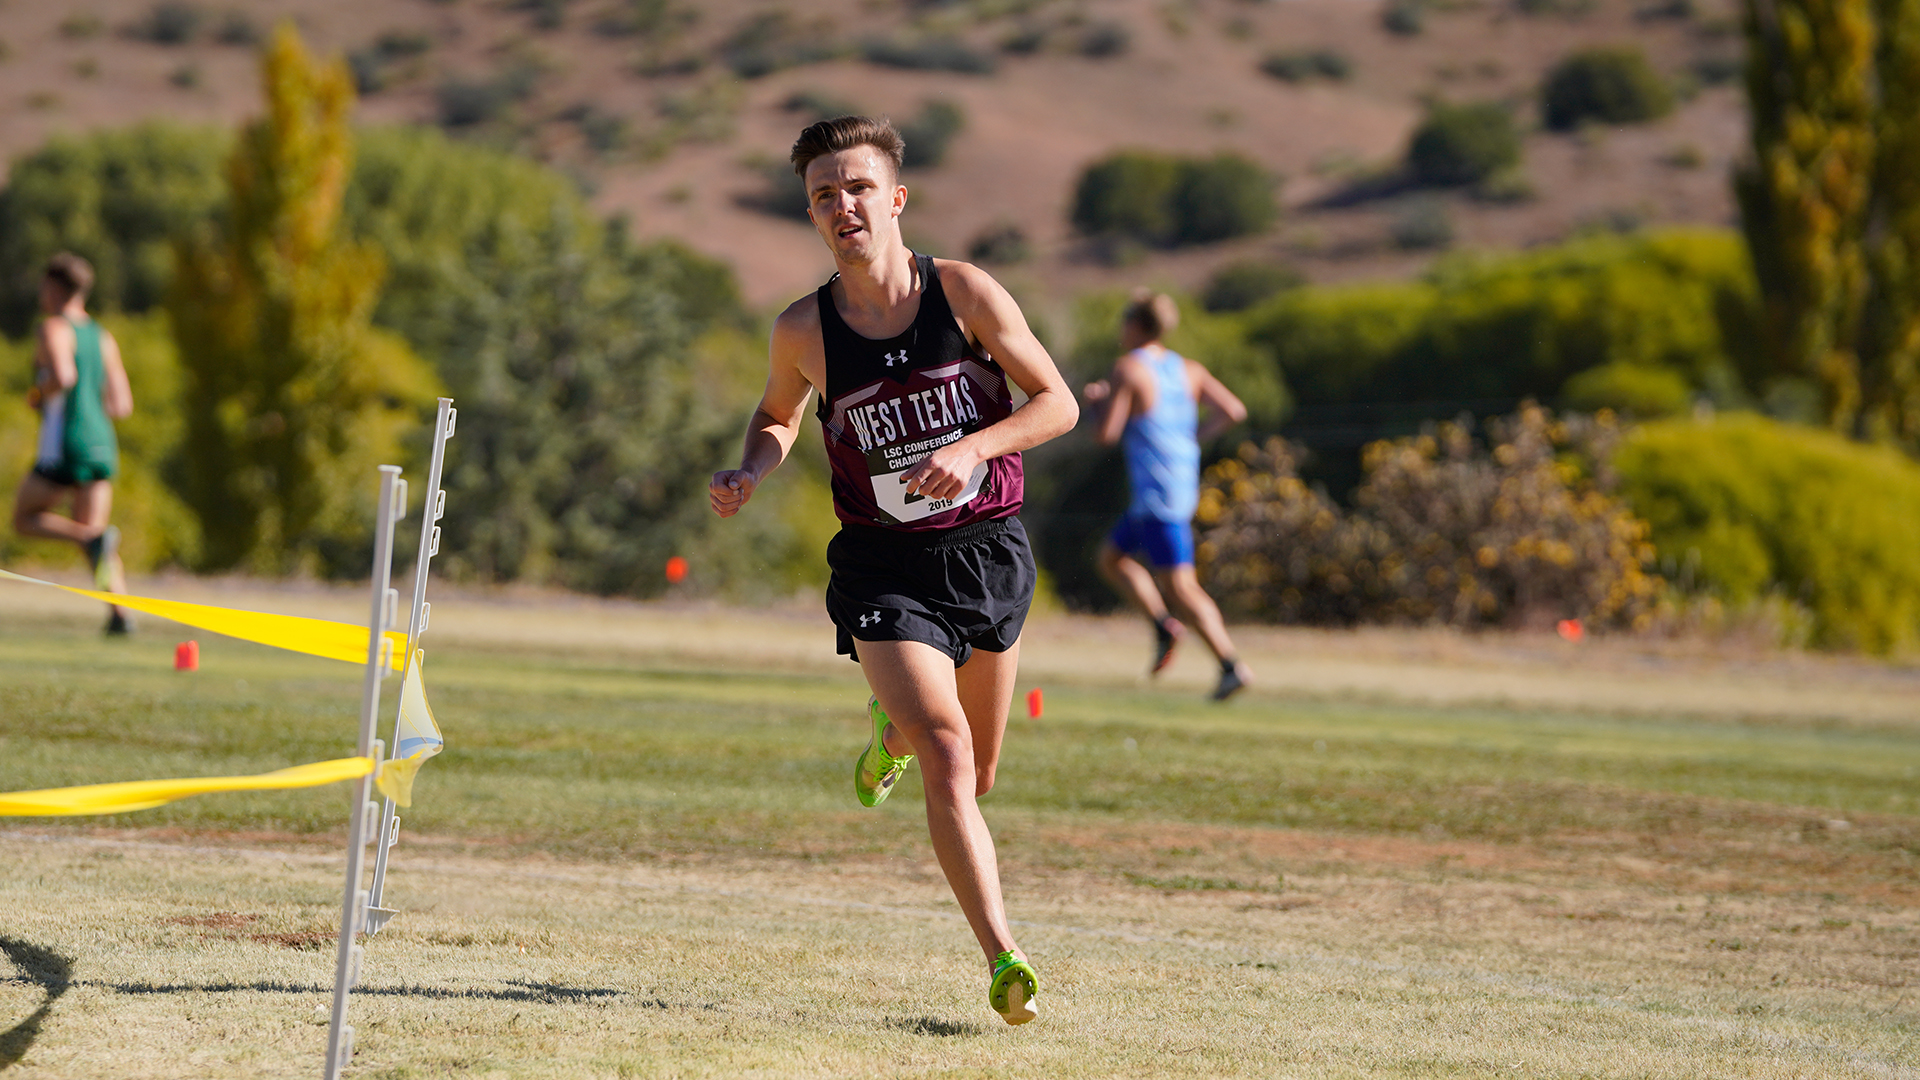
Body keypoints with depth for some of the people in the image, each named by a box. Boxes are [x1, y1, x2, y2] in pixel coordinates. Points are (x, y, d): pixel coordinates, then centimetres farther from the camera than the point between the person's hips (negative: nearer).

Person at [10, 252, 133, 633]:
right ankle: (120, 612, -15)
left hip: (64, 445, -6)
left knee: (25, 519, 10)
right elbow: (121, 406, 15)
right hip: (102, 444, 6)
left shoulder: (53, 328, -6)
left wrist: (38, 394, -5)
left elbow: (63, 376, -25)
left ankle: (97, 540, -17)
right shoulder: (102, 338, 16)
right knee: (91, 534, 7)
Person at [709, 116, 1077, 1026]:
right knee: (948, 764, -20)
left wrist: (972, 447, -20)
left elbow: (1059, 403, -3)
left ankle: (894, 732, 52)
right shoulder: (803, 331, -5)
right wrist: (749, 474, -6)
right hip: (885, 568, -2)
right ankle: (1004, 960, -20)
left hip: (989, 551, 2)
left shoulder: (965, 294, -8)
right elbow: (779, 416, 16)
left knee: (975, 776, 17)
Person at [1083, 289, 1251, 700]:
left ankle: (1231, 665, -14)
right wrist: (1194, 438, 14)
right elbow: (1233, 411, 3)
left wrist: (1096, 401, 5)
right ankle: (1163, 625, 9)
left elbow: (1107, 432, -15)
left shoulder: (1128, 370, -11)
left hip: (1157, 493, -9)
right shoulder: (1188, 370, 10)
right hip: (1185, 483, 9)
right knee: (1111, 557, 21)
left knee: (1178, 585, -9)